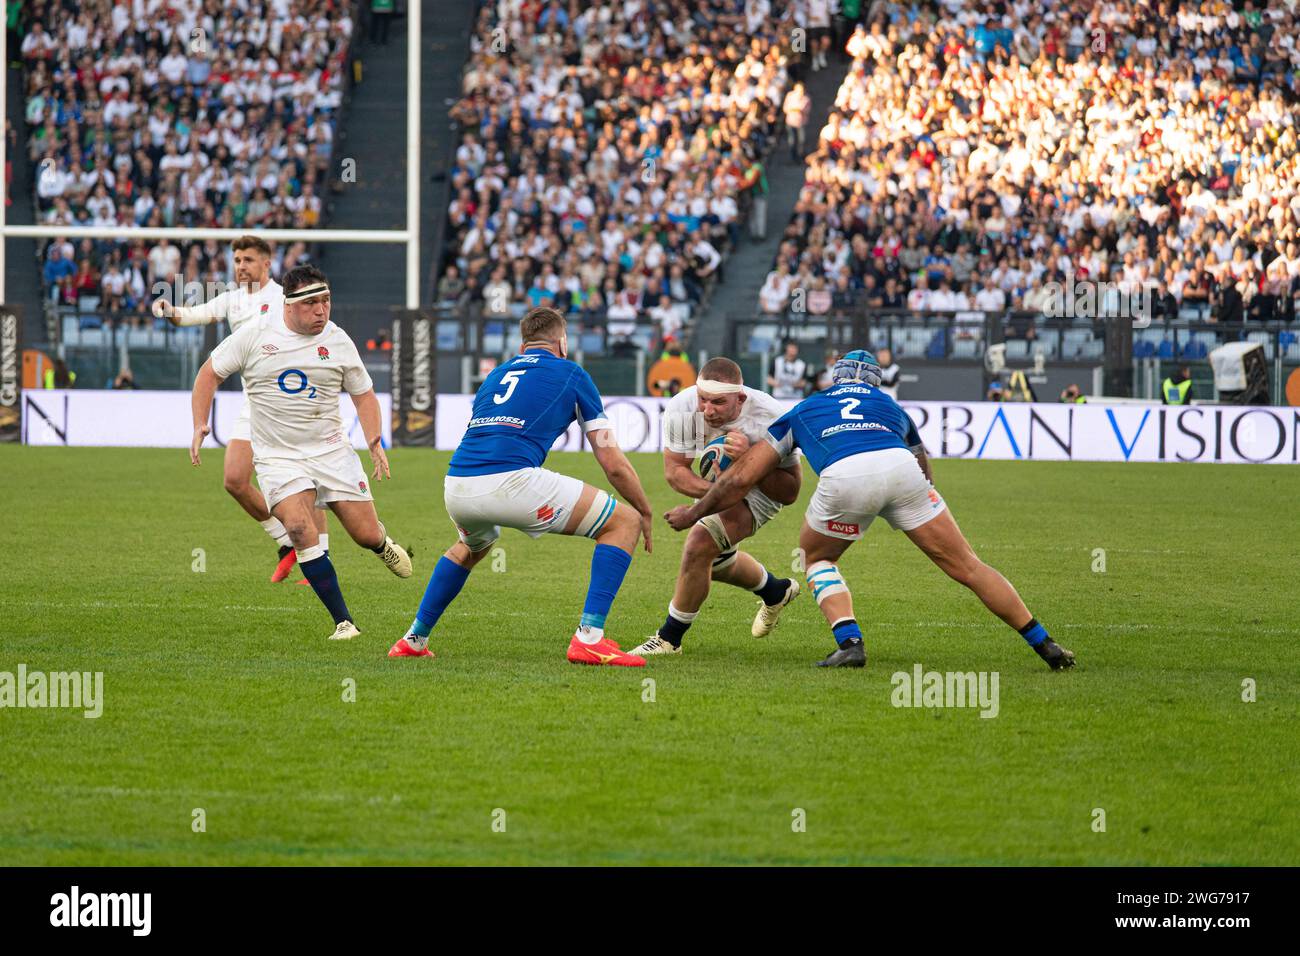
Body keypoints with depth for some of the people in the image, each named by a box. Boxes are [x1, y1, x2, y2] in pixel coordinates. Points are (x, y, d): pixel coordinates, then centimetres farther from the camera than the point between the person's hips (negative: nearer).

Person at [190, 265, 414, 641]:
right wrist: (200, 425, -5)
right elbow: (210, 373, 5)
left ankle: (383, 545, 40)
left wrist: (375, 442, -1)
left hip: (332, 451, 2)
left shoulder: (337, 340, 1)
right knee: (300, 526, -25)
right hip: (277, 456, -2)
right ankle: (343, 621, -19)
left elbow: (363, 394, 12)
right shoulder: (255, 334, -5)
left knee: (366, 534, -2)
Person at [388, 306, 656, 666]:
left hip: (456, 487, 6)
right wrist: (646, 513, 28)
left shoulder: (497, 374, 30)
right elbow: (613, 464, 14)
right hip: (511, 481, -6)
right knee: (623, 523, 7)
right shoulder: (571, 374, 15)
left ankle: (413, 640, 39)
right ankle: (589, 638, -5)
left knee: (471, 547, 42)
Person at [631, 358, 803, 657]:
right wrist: (714, 491, -41)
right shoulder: (682, 409, -32)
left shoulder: (769, 419, -38)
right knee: (716, 561, 24)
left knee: (700, 546, -24)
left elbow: (789, 493, -31)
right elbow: (674, 470, -21)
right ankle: (776, 592, 55)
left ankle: (669, 638, -7)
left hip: (763, 489, -5)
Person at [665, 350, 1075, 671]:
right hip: (900, 466, 1)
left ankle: (849, 643, 7)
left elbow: (742, 478, 34)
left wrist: (693, 513, 45)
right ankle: (1043, 643, 12)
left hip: (844, 476, -1)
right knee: (965, 566, 12)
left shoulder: (804, 410, 35)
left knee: (817, 559, 27)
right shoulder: (891, 407, 39)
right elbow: (923, 467, 44)